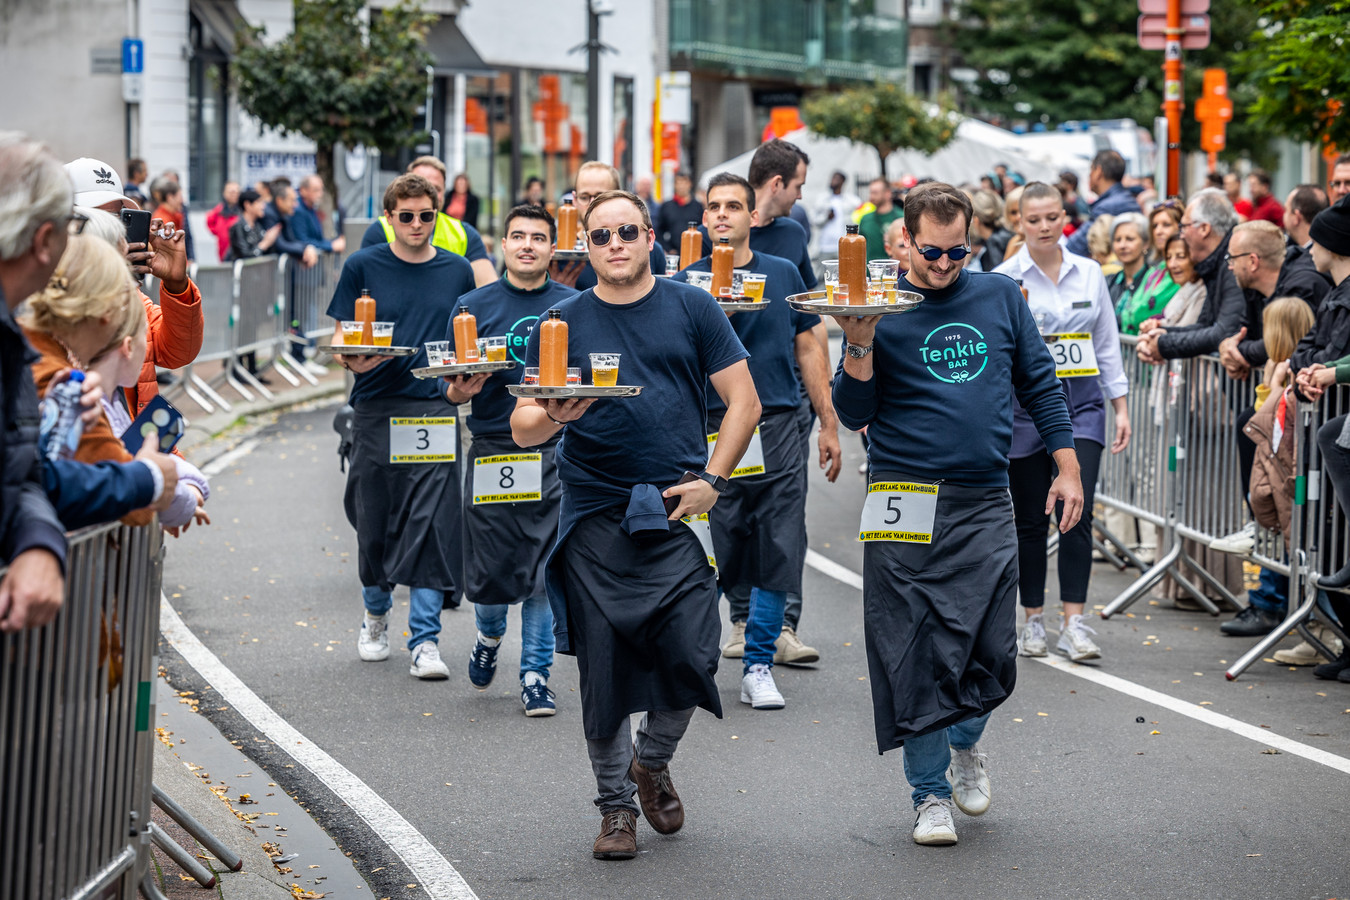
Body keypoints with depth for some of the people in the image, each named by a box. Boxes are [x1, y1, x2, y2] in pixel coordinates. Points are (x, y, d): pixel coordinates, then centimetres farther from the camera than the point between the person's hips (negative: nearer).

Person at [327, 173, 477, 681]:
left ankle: (425, 639, -6)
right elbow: (341, 335, 4)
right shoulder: (363, 267, 4)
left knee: (433, 523, -8)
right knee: (374, 521, 7)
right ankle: (376, 615, 31)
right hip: (376, 408, 0)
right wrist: (352, 358, -18)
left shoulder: (456, 272, 10)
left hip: (434, 409, 0)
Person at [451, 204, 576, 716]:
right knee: (490, 566, 1)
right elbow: (452, 391, 6)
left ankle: (535, 674, 10)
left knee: (544, 568, -1)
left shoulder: (575, 307, 7)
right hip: (492, 449, 0)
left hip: (555, 450, 0)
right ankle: (489, 636, 32)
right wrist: (466, 387, -17)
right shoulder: (475, 306, 5)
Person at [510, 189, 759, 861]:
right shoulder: (563, 323, 6)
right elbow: (523, 430, 3)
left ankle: (652, 761, 22)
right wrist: (553, 415, -20)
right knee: (604, 671, 0)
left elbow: (743, 401, 7)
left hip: (676, 510, 0)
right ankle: (616, 804, 16)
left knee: (691, 657, -8)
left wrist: (711, 480, -4)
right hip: (595, 516, 0)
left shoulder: (691, 309, 6)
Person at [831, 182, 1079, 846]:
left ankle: (964, 742, 29)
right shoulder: (882, 308, 2)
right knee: (913, 653, -2)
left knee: (991, 651, -2)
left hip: (984, 503, 2)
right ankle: (930, 793, 10)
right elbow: (854, 414, -2)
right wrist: (860, 346, -17)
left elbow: (1040, 384, 17)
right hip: (905, 499, -2)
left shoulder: (1000, 298, 10)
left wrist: (1068, 469, 12)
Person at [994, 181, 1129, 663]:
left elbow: (1108, 345, 13)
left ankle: (1073, 623, -9)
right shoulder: (1005, 279, -2)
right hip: (1026, 402, -2)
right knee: (1030, 518, 5)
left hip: (1081, 402, 2)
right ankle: (1033, 620, 17)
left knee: (1077, 511, -10)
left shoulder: (1089, 274, 8)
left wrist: (1121, 406, 9)